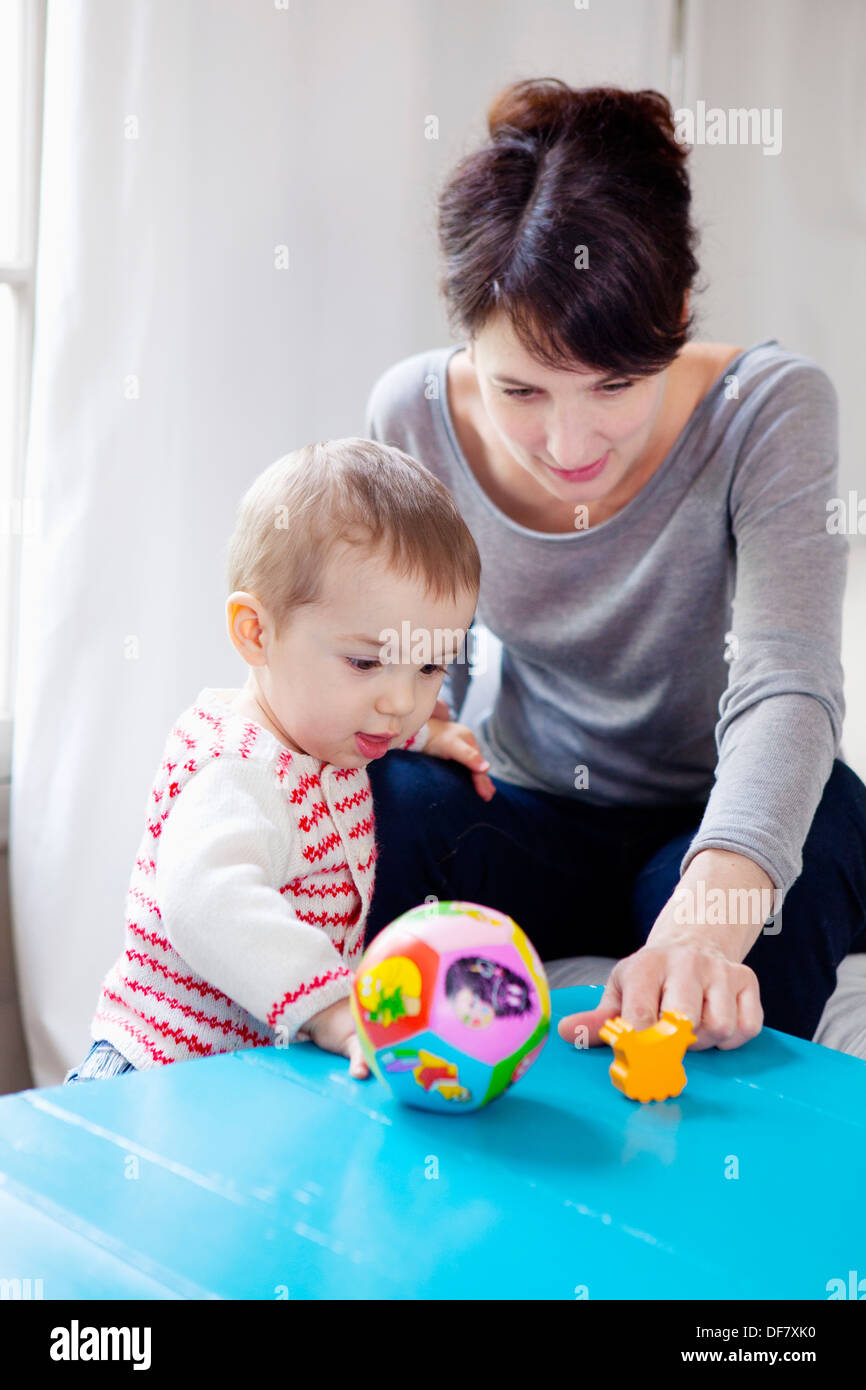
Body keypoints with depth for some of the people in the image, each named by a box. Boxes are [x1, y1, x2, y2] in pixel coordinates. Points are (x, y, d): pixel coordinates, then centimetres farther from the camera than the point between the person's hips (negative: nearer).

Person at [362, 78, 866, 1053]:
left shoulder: (769, 408, -23)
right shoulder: (415, 415, -15)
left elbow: (786, 689, -35)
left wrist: (704, 923, -53)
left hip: (731, 825, -1)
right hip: (532, 822, 1)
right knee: (385, 802, -30)